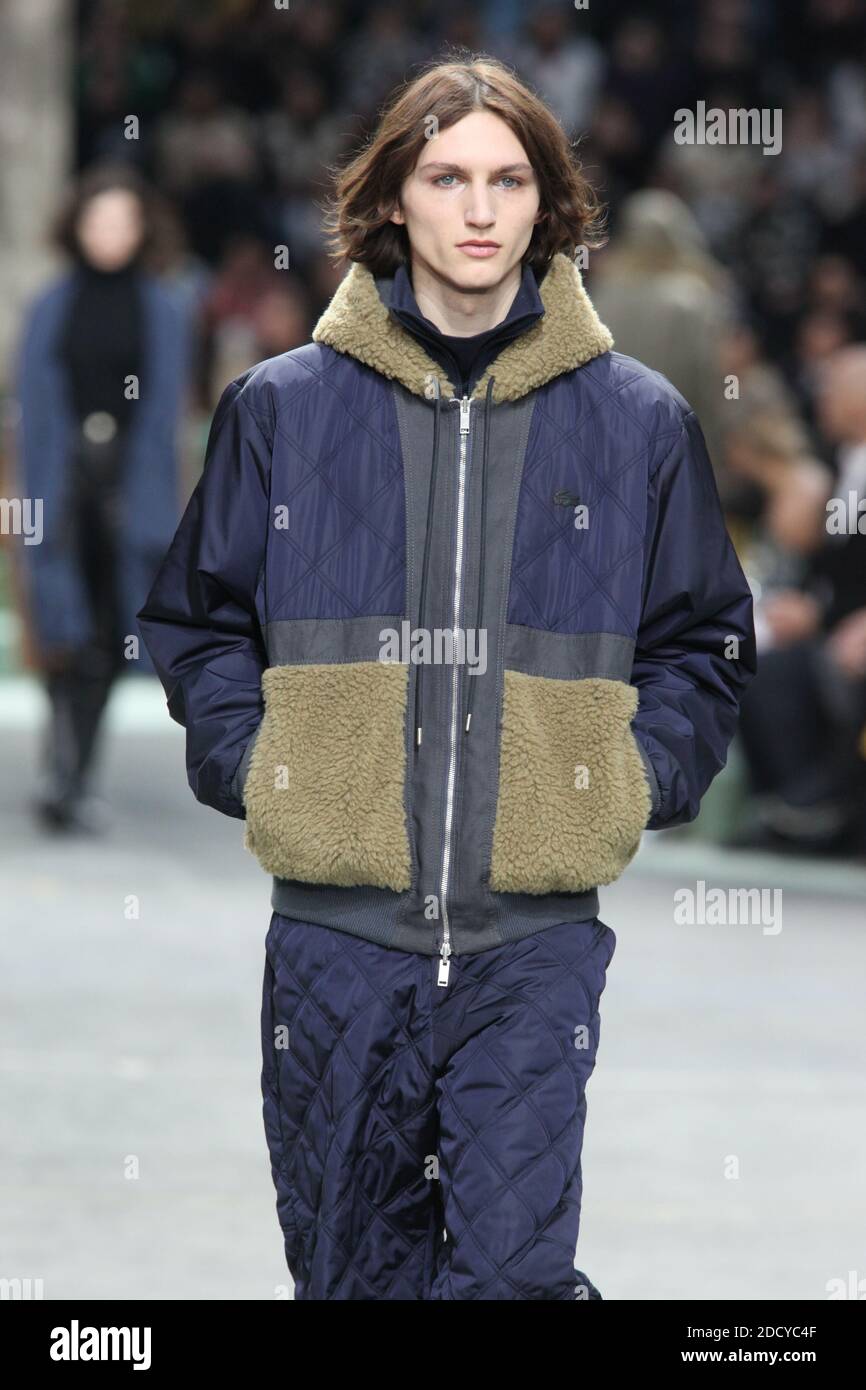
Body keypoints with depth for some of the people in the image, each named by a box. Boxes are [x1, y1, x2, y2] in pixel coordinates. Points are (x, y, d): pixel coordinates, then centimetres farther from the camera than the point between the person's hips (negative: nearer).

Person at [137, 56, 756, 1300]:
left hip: (537, 930, -1)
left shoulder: (638, 421, 5)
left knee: (514, 1266, -12)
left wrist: (638, 781, 1)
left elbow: (705, 639, 15)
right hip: (336, 926, 1)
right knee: (347, 1266, 8)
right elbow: (195, 621, 14)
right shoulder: (282, 407, 5)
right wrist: (252, 766, 0)